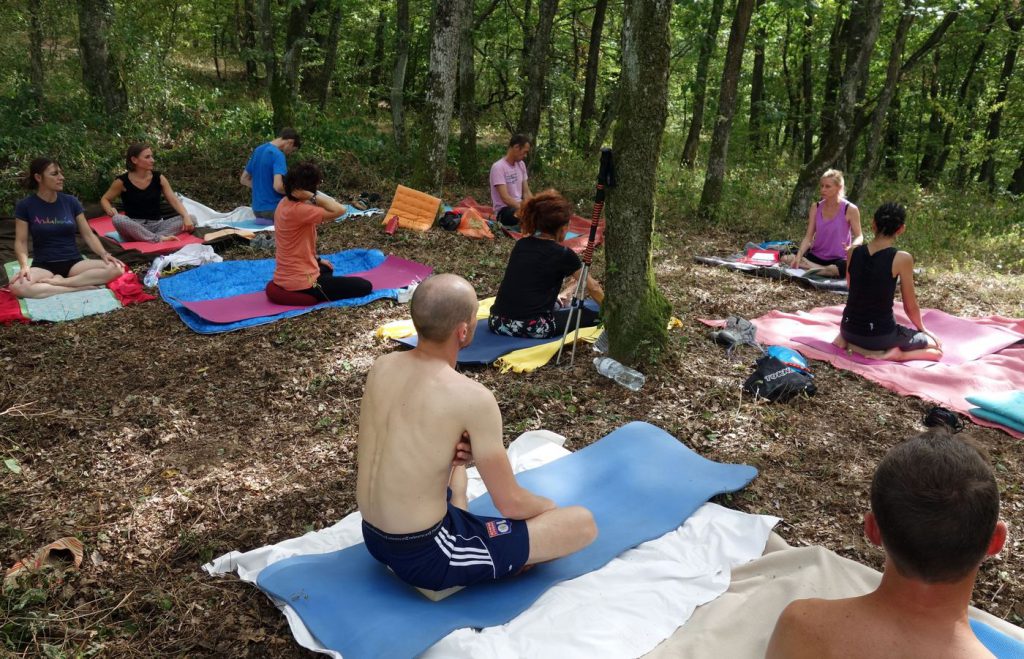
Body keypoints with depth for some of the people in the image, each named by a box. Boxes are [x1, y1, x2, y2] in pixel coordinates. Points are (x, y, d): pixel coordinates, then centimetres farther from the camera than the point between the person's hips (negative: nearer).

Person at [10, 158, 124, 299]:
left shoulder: (71, 202, 4)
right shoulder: (25, 206, -1)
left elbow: (88, 235, 4)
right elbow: (21, 242, -1)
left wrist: (104, 254, -14)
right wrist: (24, 265, -20)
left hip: (73, 262, 2)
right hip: (43, 265, -2)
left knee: (116, 268, -27)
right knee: (17, 286, -37)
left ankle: (59, 282, -19)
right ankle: (82, 286, -26)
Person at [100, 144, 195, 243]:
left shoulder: (159, 178, 1)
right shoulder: (122, 181, -3)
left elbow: (174, 200, -7)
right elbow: (105, 199, 10)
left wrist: (186, 216, -26)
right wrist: (110, 209, -14)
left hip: (157, 225, 2)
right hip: (134, 227, -2)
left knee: (191, 218, -19)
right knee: (117, 219, -35)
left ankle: (152, 238, -35)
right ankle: (159, 239, -37)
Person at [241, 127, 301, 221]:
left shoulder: (258, 150, 12)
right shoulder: (278, 155, -15)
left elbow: (244, 180, 19)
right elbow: (278, 186, -27)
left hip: (257, 209, 9)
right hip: (273, 209, -9)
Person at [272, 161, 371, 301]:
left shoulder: (285, 204, 4)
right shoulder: (298, 210, -25)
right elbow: (340, 210, -34)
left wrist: (316, 260, 19)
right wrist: (312, 196, -31)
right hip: (301, 284, -10)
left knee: (326, 269, 42)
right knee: (365, 286, -3)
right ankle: (313, 295, -2)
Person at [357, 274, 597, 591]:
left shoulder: (381, 366, -4)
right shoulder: (472, 398, -24)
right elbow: (511, 504, -15)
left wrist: (456, 453, -5)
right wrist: (547, 505, 7)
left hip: (374, 538, 8)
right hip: (424, 556, -8)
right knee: (583, 523, -3)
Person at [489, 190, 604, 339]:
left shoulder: (521, 244, 12)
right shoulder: (563, 254, -2)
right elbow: (593, 289, 14)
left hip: (497, 323, 5)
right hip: (533, 329, -5)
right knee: (591, 315, 18)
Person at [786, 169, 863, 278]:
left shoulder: (850, 210, -8)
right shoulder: (816, 208, 0)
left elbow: (859, 236, -2)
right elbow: (808, 237, -3)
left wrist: (853, 246, -26)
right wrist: (798, 256, -20)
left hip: (838, 259, -3)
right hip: (816, 257, 4)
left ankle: (812, 270, -18)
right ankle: (826, 270, -16)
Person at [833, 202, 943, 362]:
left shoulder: (853, 252, -3)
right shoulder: (902, 259, -15)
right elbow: (911, 307, -3)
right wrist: (922, 329, 15)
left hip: (849, 329, 5)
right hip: (880, 335, -5)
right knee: (936, 348, 19)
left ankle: (849, 342, 11)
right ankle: (889, 354, -6)